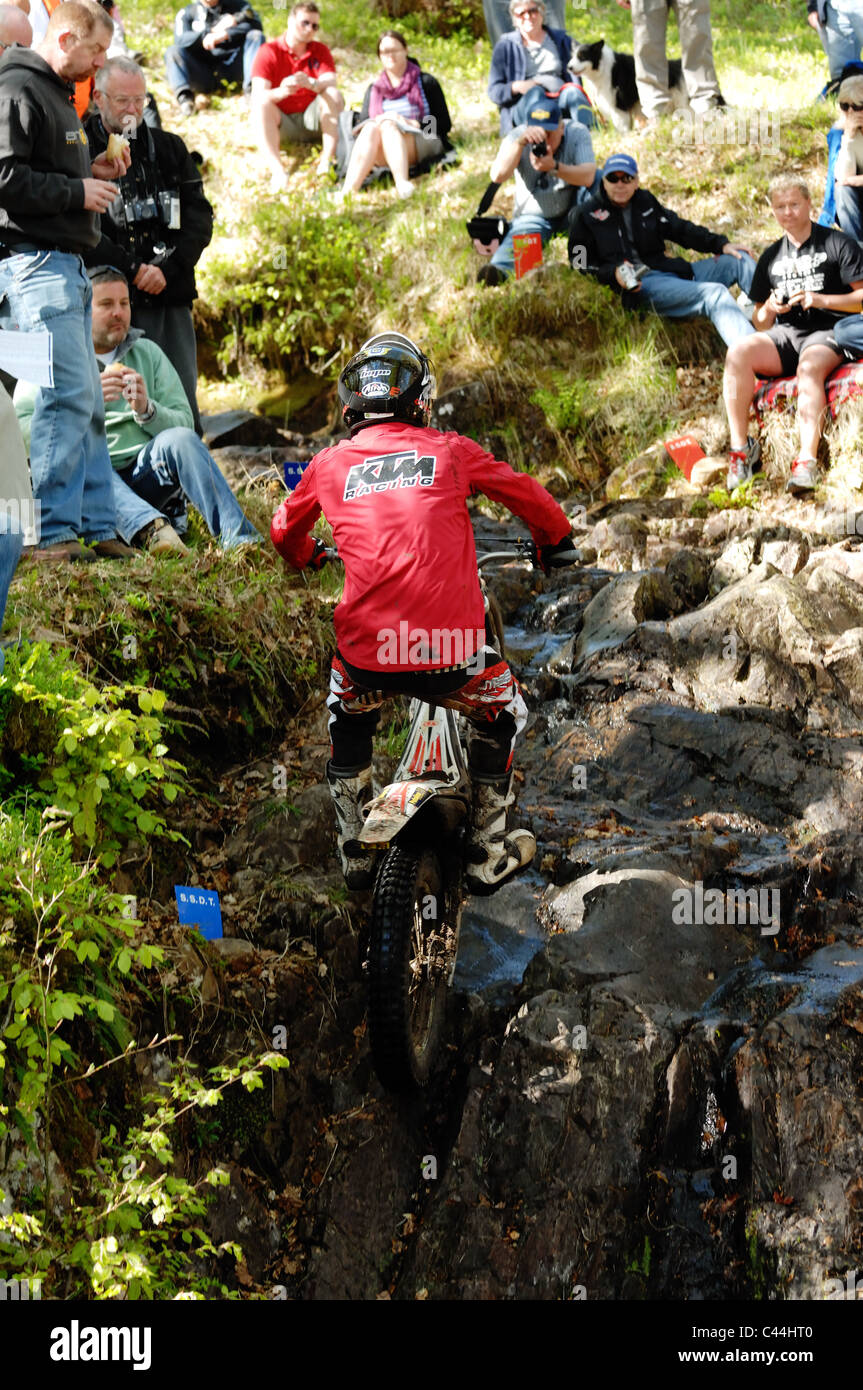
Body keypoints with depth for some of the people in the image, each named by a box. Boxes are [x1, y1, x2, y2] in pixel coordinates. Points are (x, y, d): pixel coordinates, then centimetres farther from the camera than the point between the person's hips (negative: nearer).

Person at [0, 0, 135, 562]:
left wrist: (91, 173, 13)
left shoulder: (57, 93, 22)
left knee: (87, 402, 10)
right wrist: (77, 190, -13)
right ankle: (52, 532, -10)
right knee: (67, 395, -13)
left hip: (66, 266, 11)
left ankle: (96, 526, 15)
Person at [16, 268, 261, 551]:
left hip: (145, 473, 2)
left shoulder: (147, 353, 18)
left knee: (179, 439, -26)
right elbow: (22, 430, -7)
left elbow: (184, 423, 9)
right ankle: (150, 527, -59)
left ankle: (238, 536, -43)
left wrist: (147, 409, -13)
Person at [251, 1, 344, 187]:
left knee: (334, 95, -23)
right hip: (282, 123, -2)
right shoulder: (269, 52, -4)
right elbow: (257, 95, -18)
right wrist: (281, 91, -41)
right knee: (262, 103, -30)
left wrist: (312, 84, -39)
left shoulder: (320, 51, 5)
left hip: (312, 120, 2)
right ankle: (277, 171, -46)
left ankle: (327, 162, -36)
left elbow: (330, 83, -15)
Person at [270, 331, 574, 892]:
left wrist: (307, 557, 50)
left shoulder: (330, 465, 10)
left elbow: (285, 531, 26)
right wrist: (556, 538, 40)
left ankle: (355, 851, 35)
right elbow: (524, 492, 19)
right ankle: (489, 854, 30)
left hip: (367, 654, 2)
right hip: (450, 655, -2)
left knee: (347, 713, 35)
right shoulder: (449, 451, 7)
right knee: (503, 709, 29)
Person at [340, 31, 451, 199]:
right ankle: (348, 190, -54)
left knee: (388, 125, -31)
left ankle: (402, 184, -60)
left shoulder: (425, 82, 13)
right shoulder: (374, 90, 25)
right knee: (371, 127, -29)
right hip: (382, 154, 3)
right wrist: (378, 120, -9)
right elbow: (362, 124, 12)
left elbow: (444, 124, 5)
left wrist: (413, 124, -9)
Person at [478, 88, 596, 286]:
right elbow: (497, 176, -30)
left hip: (572, 212, 1)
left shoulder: (577, 133, -14)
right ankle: (498, 270, -64)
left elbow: (588, 177, -29)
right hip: (534, 216, -1)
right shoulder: (516, 136, -13)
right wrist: (520, 142, -42)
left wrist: (554, 167, -44)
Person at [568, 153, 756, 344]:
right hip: (640, 285, -7)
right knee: (714, 293, -30)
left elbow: (680, 228, 20)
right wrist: (613, 273, -15)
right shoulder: (587, 214, 6)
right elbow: (580, 262, 4)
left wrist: (721, 244, 8)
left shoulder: (646, 201, 21)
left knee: (740, 259, -3)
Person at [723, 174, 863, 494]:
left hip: (827, 333, -5)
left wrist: (821, 300, -16)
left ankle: (806, 462, -47)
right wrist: (769, 309, -3)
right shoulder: (771, 258, 19)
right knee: (738, 352, -25)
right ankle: (740, 447, -22)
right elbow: (760, 323, 21)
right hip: (786, 335, 5)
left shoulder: (837, 244, 4)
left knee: (809, 366, -38)